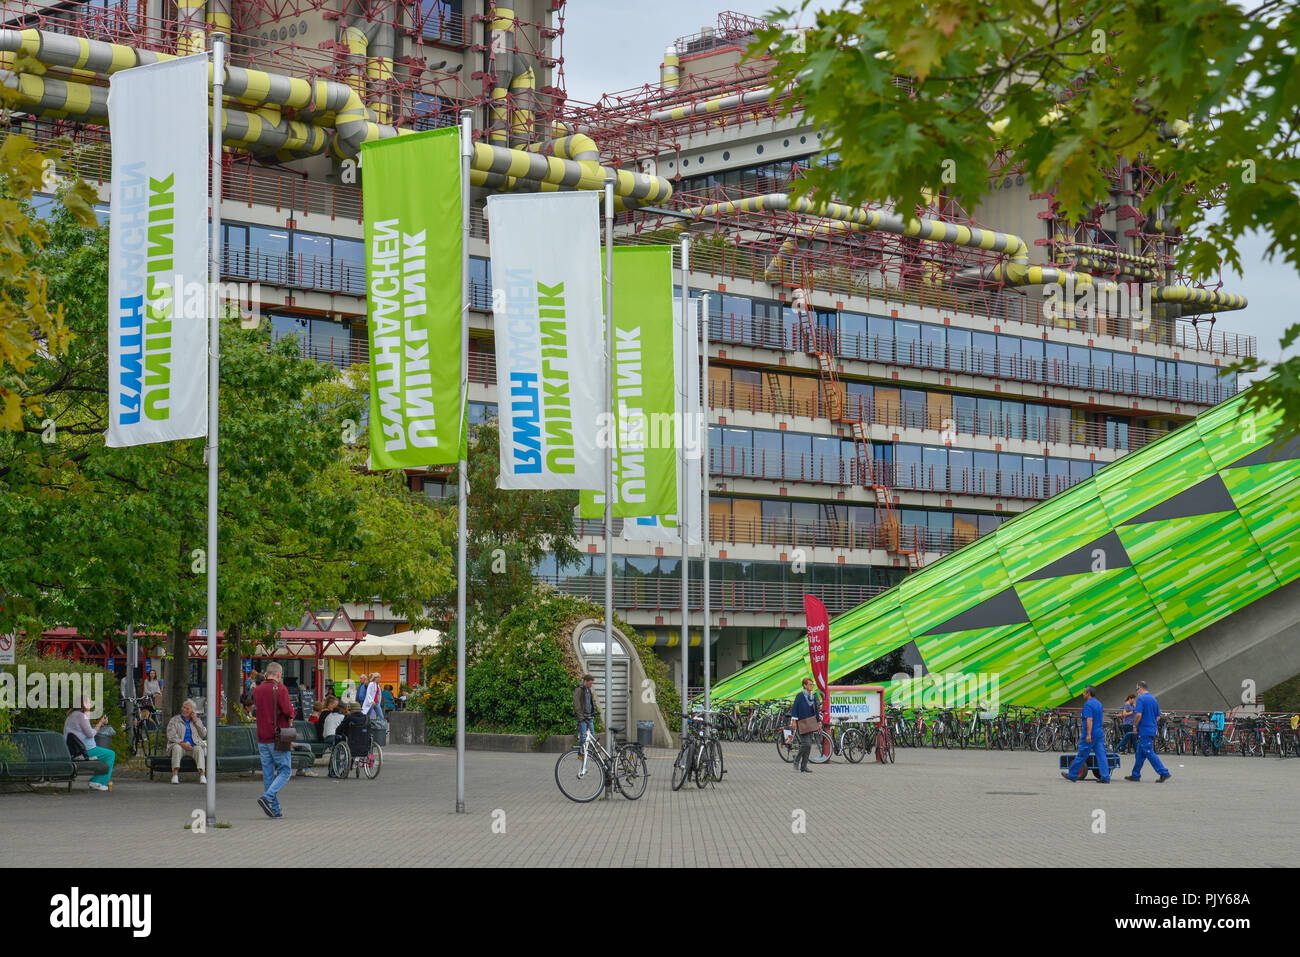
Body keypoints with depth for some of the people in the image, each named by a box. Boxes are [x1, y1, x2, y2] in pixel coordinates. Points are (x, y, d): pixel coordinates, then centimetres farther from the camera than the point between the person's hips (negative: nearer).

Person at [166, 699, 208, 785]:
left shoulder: (197, 720, 19)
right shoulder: (174, 720, 11)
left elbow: (203, 735, 9)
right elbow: (171, 736, -3)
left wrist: (196, 721, 2)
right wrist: (182, 743, -18)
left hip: (193, 746, 1)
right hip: (180, 746, -1)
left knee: (199, 749, -32)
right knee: (177, 748, -35)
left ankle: (202, 775, -43)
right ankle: (175, 774, -42)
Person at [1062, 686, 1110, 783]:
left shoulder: (1088, 704, -14)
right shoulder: (1099, 703, 14)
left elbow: (1089, 720, -22)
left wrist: (1088, 735, -26)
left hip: (1090, 735, -8)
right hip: (1100, 733, 8)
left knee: (1081, 756, 2)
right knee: (1101, 755, 2)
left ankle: (1072, 775, 13)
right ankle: (1105, 778, -4)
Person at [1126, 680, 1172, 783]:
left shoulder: (1141, 699, -13)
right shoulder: (1154, 699, 13)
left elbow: (1138, 715, -23)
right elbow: (1158, 717, 17)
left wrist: (1135, 725, -8)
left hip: (1144, 731, -9)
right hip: (1152, 730, 9)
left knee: (1149, 753, -7)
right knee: (1140, 753, 15)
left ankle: (1164, 773, -12)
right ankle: (1135, 775, 20)